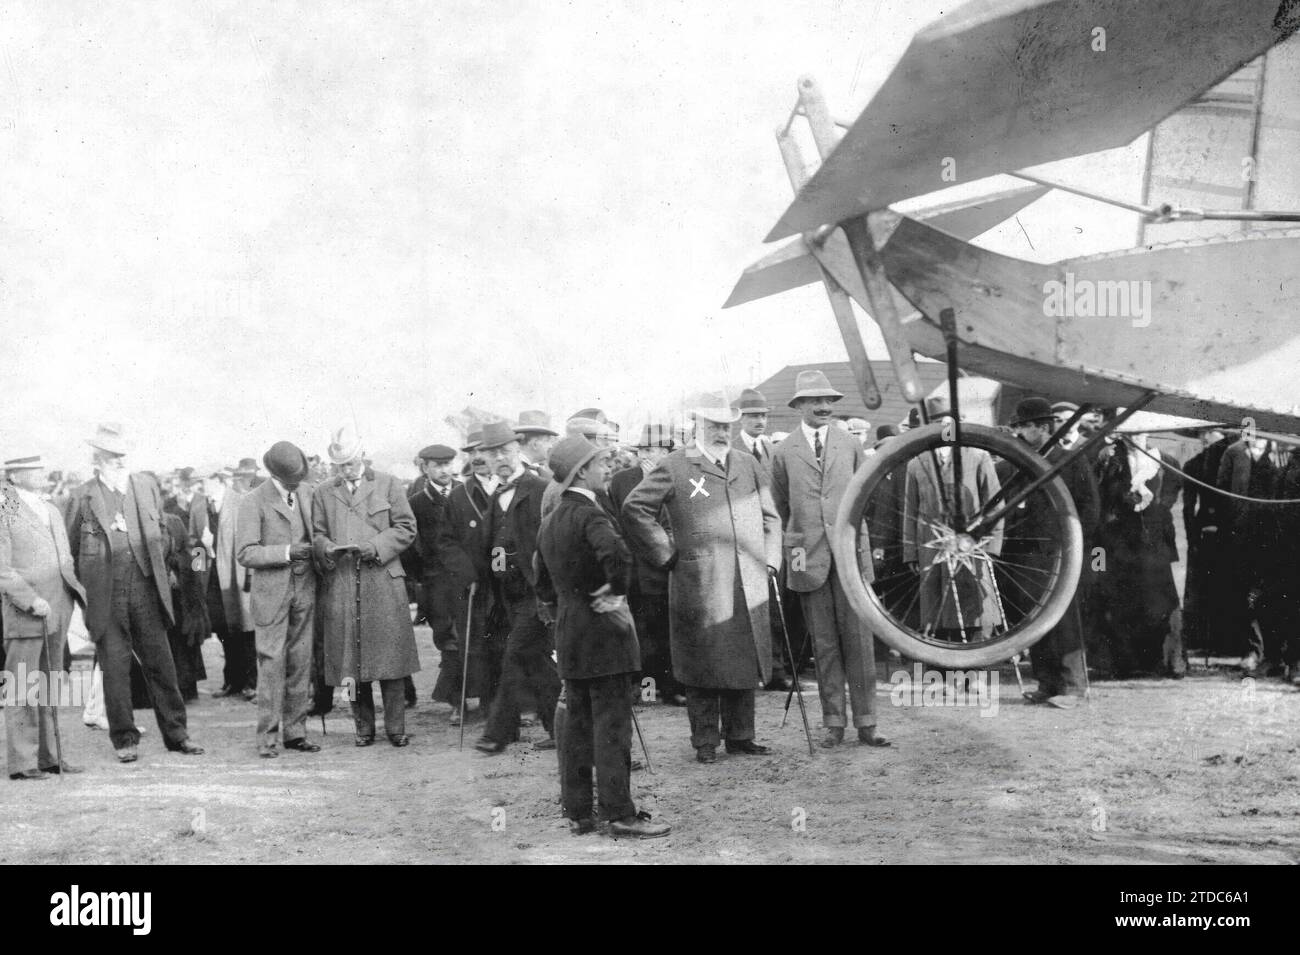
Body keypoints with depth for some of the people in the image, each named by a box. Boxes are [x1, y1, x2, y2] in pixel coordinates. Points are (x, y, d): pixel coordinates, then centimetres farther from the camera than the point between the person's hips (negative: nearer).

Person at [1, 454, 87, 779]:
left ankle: (49, 757, 19)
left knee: (50, 687, 12)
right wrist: (32, 600, -19)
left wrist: (74, 589, 10)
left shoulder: (51, 510, 17)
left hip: (57, 610, 7)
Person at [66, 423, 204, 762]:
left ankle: (176, 733, 15)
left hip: (145, 589, 2)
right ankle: (125, 740, 13)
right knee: (115, 667, 2)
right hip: (106, 594, -2)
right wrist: (88, 585, 4)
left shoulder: (147, 486, 8)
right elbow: (70, 549, 6)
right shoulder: (84, 496, -1)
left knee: (160, 663, 6)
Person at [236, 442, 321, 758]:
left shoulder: (307, 494, 10)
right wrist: (286, 552, -19)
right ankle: (267, 737, -2)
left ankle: (295, 732, 13)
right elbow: (245, 553, -11)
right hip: (271, 591, -5)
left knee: (301, 662, 6)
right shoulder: (253, 502, -6)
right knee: (271, 663, -7)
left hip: (305, 588, 5)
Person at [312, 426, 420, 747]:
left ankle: (396, 728, 4)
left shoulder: (387, 485, 9)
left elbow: (406, 528, 5)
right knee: (350, 659, 1)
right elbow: (316, 534, 13)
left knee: (389, 657, -3)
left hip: (383, 582, -1)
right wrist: (328, 549, -10)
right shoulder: (322, 493, 13)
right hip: (341, 587, 1)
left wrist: (375, 547, -10)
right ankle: (364, 728, 11)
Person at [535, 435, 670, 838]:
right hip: (603, 634, -8)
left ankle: (578, 811, 16)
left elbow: (544, 587, 21)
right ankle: (620, 813, -3)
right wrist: (617, 589, -19)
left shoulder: (549, 523, 13)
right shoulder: (589, 514, -15)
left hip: (568, 636, 8)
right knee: (612, 724, -5)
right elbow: (616, 552, -35)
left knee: (577, 725, 11)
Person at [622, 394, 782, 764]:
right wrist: (666, 554, -4)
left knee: (746, 662, 8)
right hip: (699, 585, -4)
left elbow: (770, 516, 22)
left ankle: (740, 735, 19)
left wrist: (770, 559, 10)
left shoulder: (748, 465, 16)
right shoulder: (675, 467, 0)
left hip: (748, 582, 4)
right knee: (703, 664, 0)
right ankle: (705, 741, 9)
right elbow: (635, 508, -2)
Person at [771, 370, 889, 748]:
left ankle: (865, 723, 4)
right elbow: (781, 508, 13)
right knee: (824, 645, 3)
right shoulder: (784, 453, 4)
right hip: (808, 557, -1)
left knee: (859, 640, -1)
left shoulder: (850, 444, 7)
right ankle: (834, 723, 10)